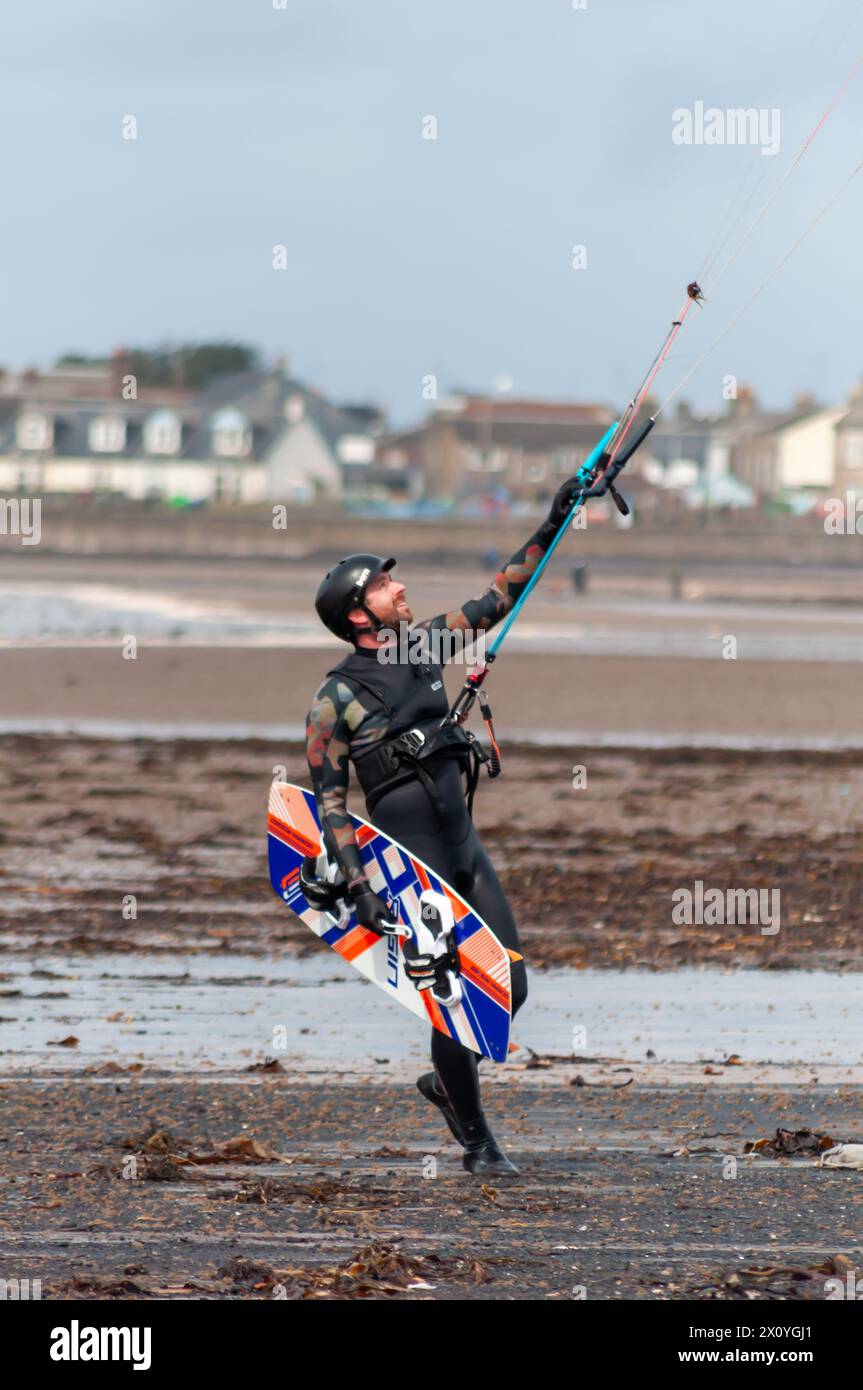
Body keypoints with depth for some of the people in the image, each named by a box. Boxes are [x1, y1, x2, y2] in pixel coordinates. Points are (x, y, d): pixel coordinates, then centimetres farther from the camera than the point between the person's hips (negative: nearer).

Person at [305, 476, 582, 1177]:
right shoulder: (334, 700, -9)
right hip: (409, 861, -6)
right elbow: (330, 801, -9)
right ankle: (478, 1143, 12)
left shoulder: (423, 644, 7)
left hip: (465, 842, 6)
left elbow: (498, 599, 14)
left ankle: (448, 1081, 32)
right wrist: (358, 886, -16)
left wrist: (551, 528, 10)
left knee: (511, 987, 6)